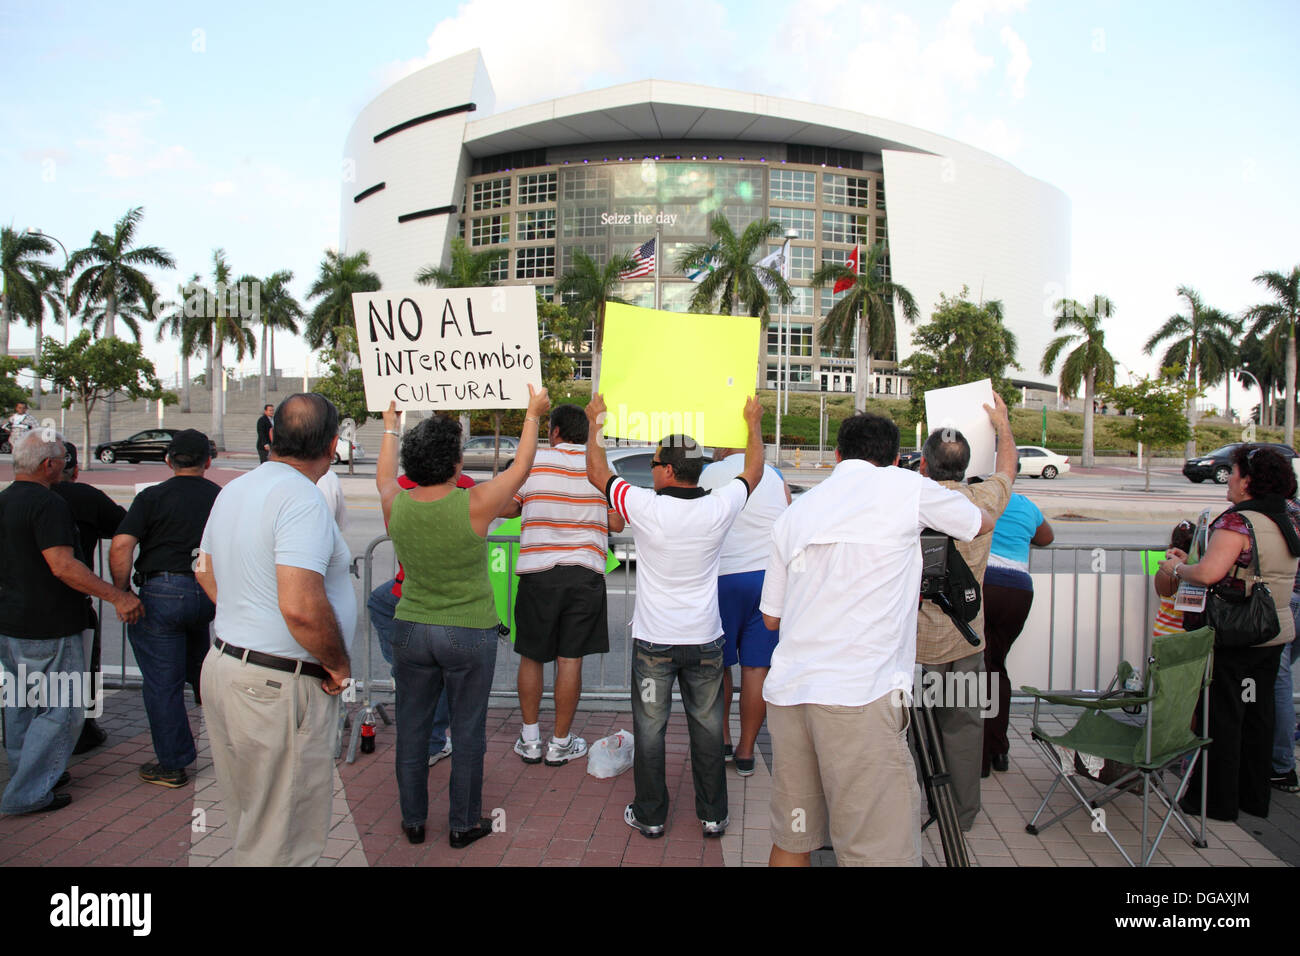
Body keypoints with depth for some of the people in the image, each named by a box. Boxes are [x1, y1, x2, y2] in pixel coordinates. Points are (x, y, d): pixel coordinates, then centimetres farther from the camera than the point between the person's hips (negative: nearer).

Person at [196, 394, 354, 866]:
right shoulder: (302, 500, -21)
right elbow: (301, 606, -30)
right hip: (281, 686, -9)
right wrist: (338, 664, -14)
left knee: (247, 821, 24)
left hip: (222, 663, 9)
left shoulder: (233, 489, 9)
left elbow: (206, 572, 21)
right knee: (282, 842, 5)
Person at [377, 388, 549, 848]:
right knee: (467, 731, 11)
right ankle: (463, 823, 25)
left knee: (412, 727, 16)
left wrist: (390, 425, 31)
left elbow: (384, 476, 17)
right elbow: (519, 469, -3)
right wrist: (532, 415, 10)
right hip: (470, 634, -4)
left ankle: (413, 819, 31)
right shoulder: (474, 505, -19)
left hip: (410, 630, 4)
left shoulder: (395, 506, -7)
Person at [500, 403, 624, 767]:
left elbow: (503, 508, 2)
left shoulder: (533, 461, -2)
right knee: (570, 660, 7)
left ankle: (530, 740, 23)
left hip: (537, 573, 0)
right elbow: (616, 524, 2)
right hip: (585, 573, 1)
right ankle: (561, 743, 17)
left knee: (531, 658, 14)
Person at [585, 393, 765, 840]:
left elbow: (597, 473, -1)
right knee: (707, 728, 13)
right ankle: (713, 815, 25)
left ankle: (650, 815, 23)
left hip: (653, 643, -2)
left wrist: (595, 421, 13)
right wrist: (754, 422, 26)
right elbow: (753, 471, 11)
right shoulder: (719, 507, -10)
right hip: (705, 641, 2)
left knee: (650, 729, 11)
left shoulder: (646, 507, -17)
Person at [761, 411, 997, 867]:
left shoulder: (794, 511, 16)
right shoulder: (905, 487, 3)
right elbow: (984, 522, 22)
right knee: (880, 850, 1)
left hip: (787, 690, 6)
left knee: (791, 840, 15)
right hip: (860, 695, -5)